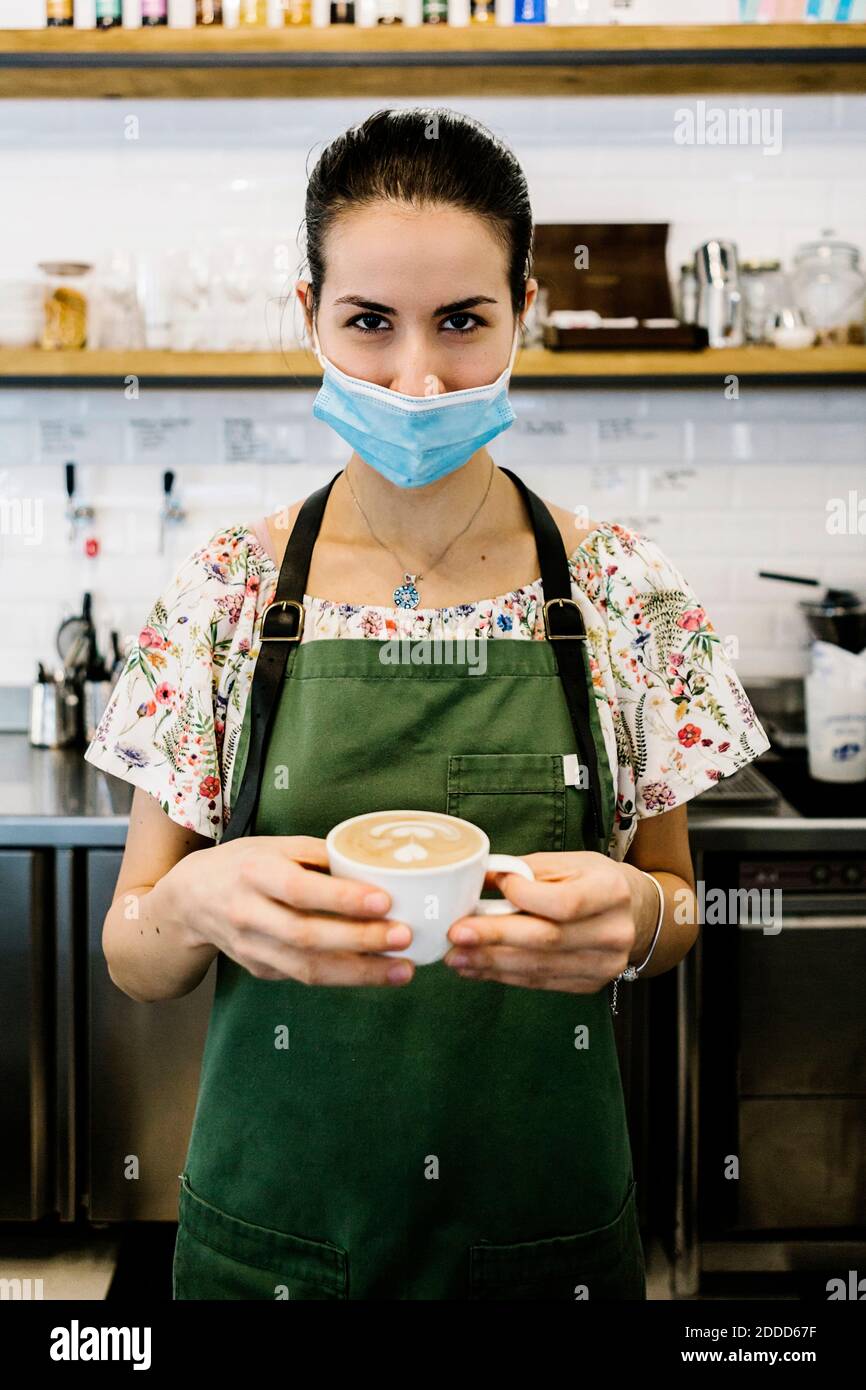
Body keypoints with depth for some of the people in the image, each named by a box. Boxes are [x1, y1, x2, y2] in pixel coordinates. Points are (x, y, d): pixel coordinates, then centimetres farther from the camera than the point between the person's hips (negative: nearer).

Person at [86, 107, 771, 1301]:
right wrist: (198, 901, -26)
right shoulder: (222, 596, -9)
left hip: (548, 1221, 1)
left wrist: (634, 912, -20)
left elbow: (677, 911, 2)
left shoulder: (625, 595, -7)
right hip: (276, 1224, 0)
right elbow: (134, 958, -4)